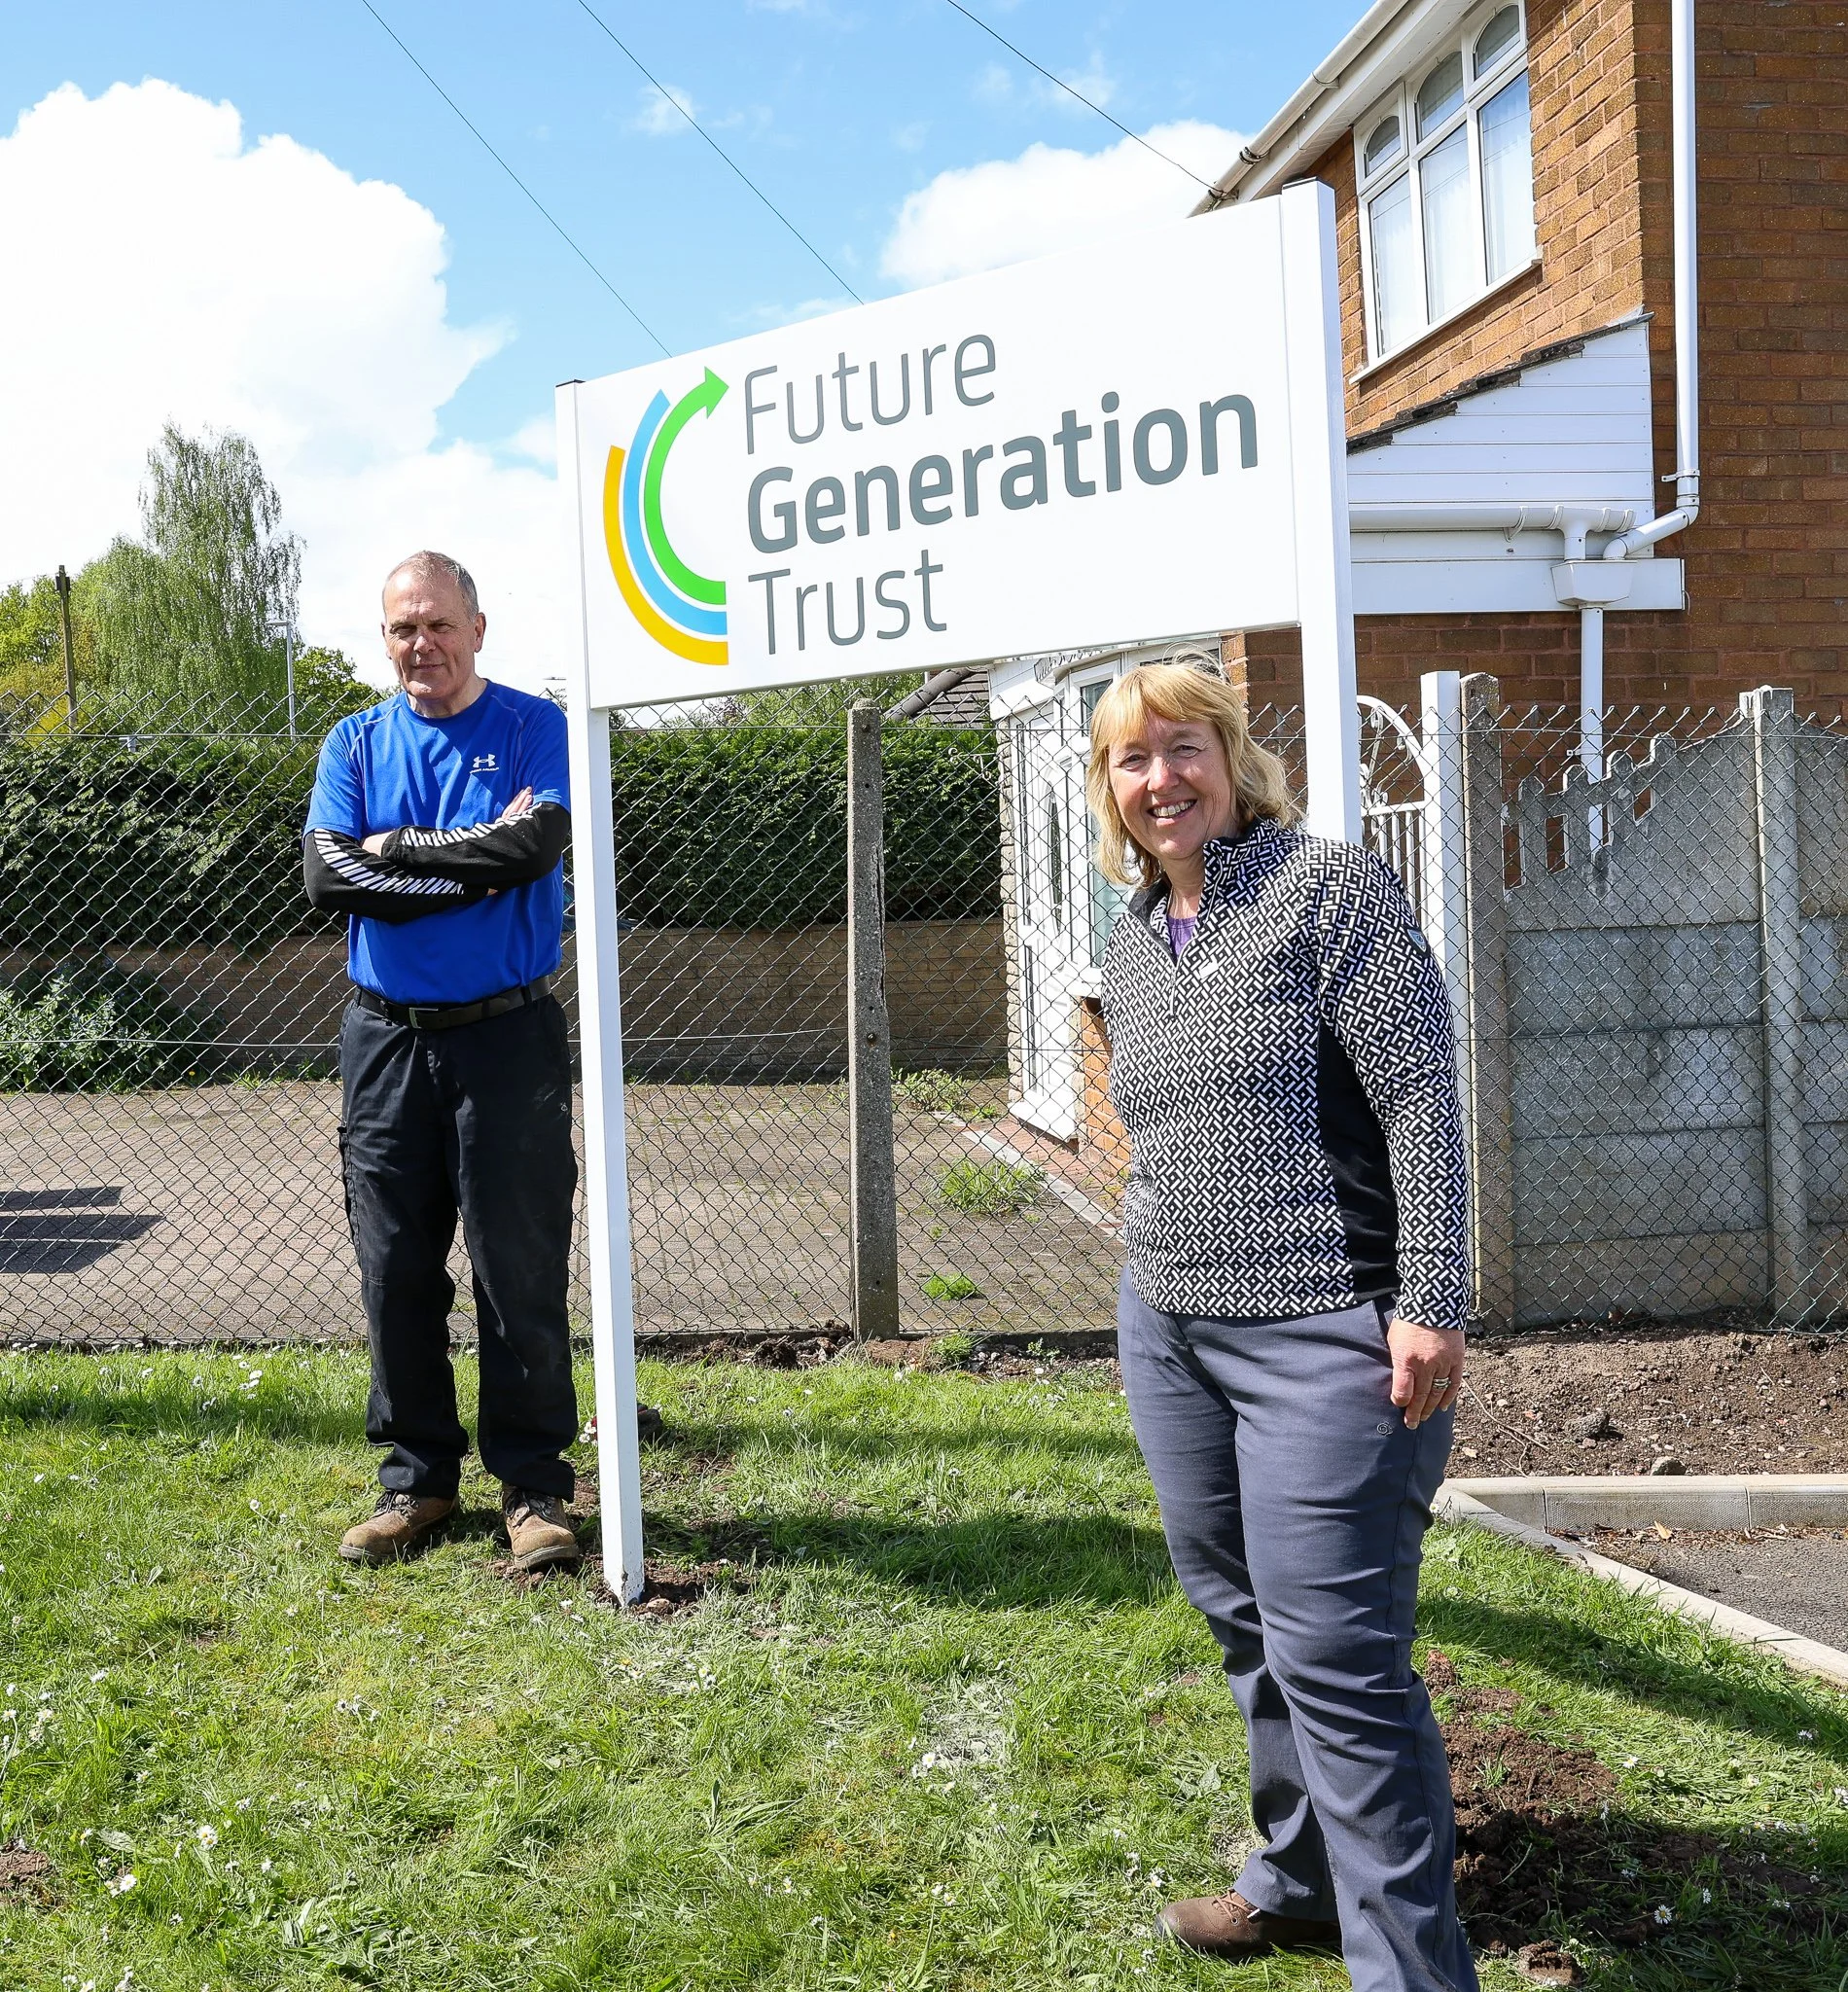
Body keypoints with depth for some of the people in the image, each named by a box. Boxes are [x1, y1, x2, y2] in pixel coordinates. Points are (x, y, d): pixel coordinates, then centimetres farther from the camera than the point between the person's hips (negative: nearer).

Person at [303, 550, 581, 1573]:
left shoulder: (537, 728, 1)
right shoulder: (355, 743, 10)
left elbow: (534, 847, -17)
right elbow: (325, 873, -5)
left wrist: (392, 851, -9)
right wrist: (472, 864, -13)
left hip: (508, 1036, -3)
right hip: (384, 1038, 4)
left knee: (521, 1269, -1)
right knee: (396, 1270, 8)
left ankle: (533, 1483, 10)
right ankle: (416, 1476, 21)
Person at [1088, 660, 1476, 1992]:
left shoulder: (1330, 887, -8)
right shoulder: (1131, 944, 14)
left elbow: (1422, 1095, -13)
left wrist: (1431, 1302, -19)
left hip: (1324, 1337, -7)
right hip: (1170, 1333, 8)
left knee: (1336, 1658, -7)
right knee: (1247, 1626, 17)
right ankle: (1302, 1881, 35)